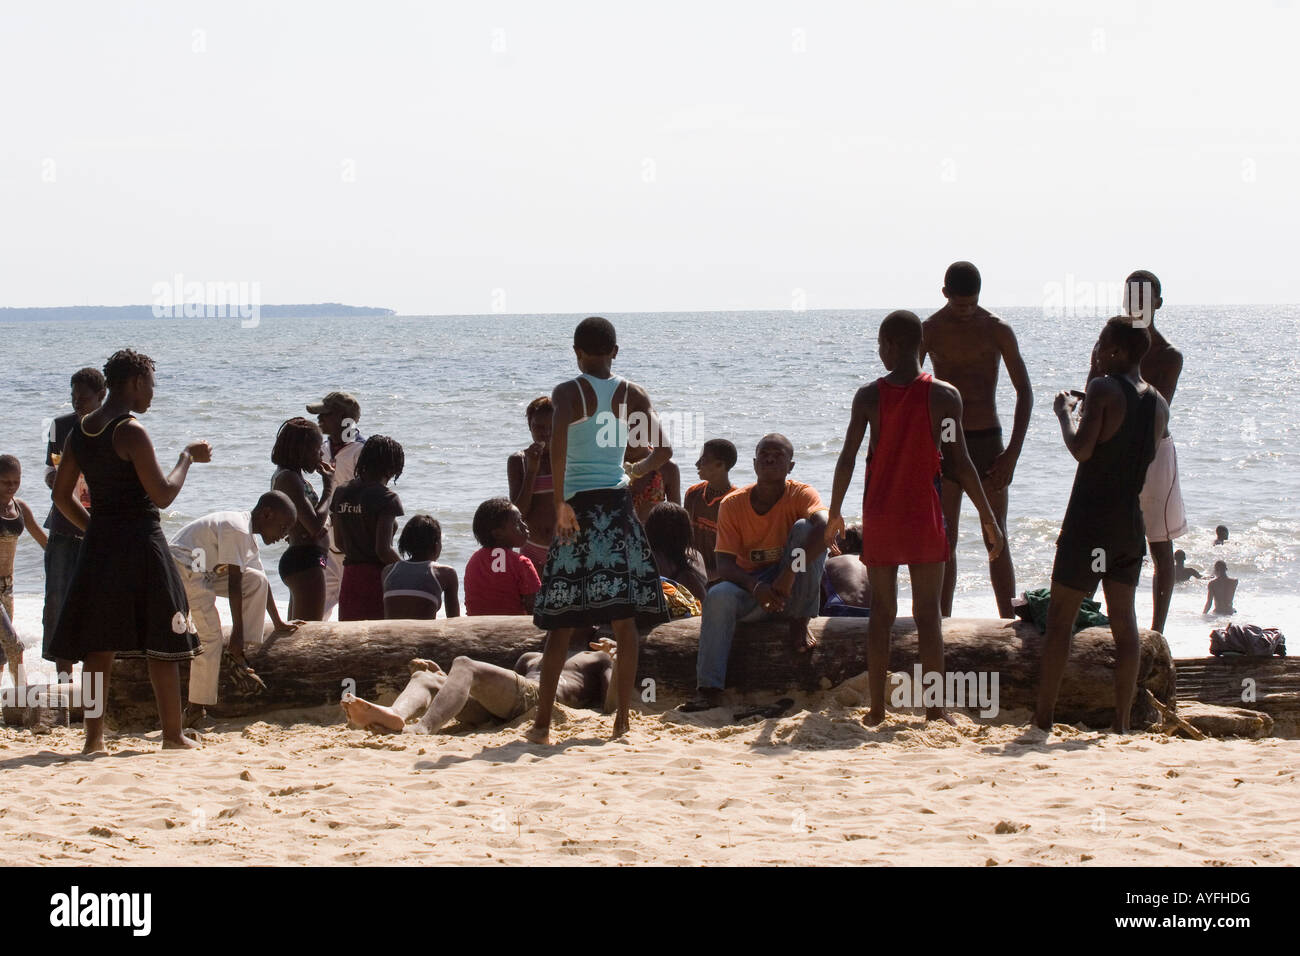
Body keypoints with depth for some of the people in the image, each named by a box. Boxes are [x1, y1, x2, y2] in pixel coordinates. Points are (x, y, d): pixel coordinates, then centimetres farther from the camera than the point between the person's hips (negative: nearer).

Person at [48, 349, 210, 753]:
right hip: (140, 542, -7)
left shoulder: (80, 431, 8)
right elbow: (163, 495, -15)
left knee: (99, 644, 8)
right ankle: (173, 734, 7)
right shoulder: (130, 431, -15)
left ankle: (94, 736, 6)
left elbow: (62, 495, 13)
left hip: (99, 544, 7)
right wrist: (188, 457, -2)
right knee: (162, 643, 3)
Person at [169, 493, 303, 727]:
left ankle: (234, 656, 0)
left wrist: (279, 623, 26)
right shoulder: (237, 530, -19)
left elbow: (260, 582, 22)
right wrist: (238, 633, -18)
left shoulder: (247, 534, 14)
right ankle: (196, 710, -12)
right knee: (210, 637, -16)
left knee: (257, 581, 2)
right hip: (183, 569, -10)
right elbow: (234, 585, -20)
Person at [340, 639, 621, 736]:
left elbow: (611, 705, 8)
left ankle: (422, 728, -57)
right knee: (423, 677, -10)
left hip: (539, 698, -7)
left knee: (465, 665, -29)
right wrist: (441, 677, 25)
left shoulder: (599, 660, 27)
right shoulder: (531, 659, 45)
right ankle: (395, 716, -46)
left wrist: (618, 658, -5)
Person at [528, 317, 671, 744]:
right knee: (624, 619, 7)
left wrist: (561, 504, -15)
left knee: (562, 623, 0)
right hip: (619, 507, 2)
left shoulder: (567, 393, -4)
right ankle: (624, 716, 7)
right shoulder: (633, 395, 5)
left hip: (578, 506, -2)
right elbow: (663, 450, 4)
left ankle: (542, 720, -2)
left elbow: (557, 446, -20)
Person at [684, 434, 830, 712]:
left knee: (804, 529, -26)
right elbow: (725, 565, -11)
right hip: (750, 585, 1)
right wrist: (756, 588, -32)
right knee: (718, 597, -32)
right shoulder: (732, 504, -5)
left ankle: (799, 622, -15)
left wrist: (789, 574, -44)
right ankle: (709, 689, -32)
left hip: (795, 591, -1)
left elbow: (825, 527, -33)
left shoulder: (801, 495, -11)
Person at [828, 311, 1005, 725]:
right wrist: (988, 517, 1)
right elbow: (960, 463, -7)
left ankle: (877, 709, 8)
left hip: (879, 516, 1)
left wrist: (834, 513, 11)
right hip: (924, 514, -1)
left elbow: (847, 458, -1)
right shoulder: (944, 395, -6)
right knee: (928, 612, 4)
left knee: (881, 610, 9)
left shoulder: (868, 396, -3)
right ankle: (935, 710, 2)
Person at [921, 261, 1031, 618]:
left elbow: (1025, 392, 1)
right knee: (944, 542, 2)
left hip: (987, 441, -1)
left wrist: (1013, 453, -7)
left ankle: (1009, 625, 0)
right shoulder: (929, 331, 1)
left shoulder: (997, 330, -1)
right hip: (945, 442, 1)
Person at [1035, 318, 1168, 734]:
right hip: (1130, 520, 6)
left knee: (1060, 615, 2)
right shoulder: (1159, 403, 7)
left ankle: (1043, 717, 2)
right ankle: (1122, 721, 7)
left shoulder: (1104, 389, -12)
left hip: (1090, 517, -6)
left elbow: (1081, 450, -20)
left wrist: (1065, 414, -2)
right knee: (1123, 618, 9)